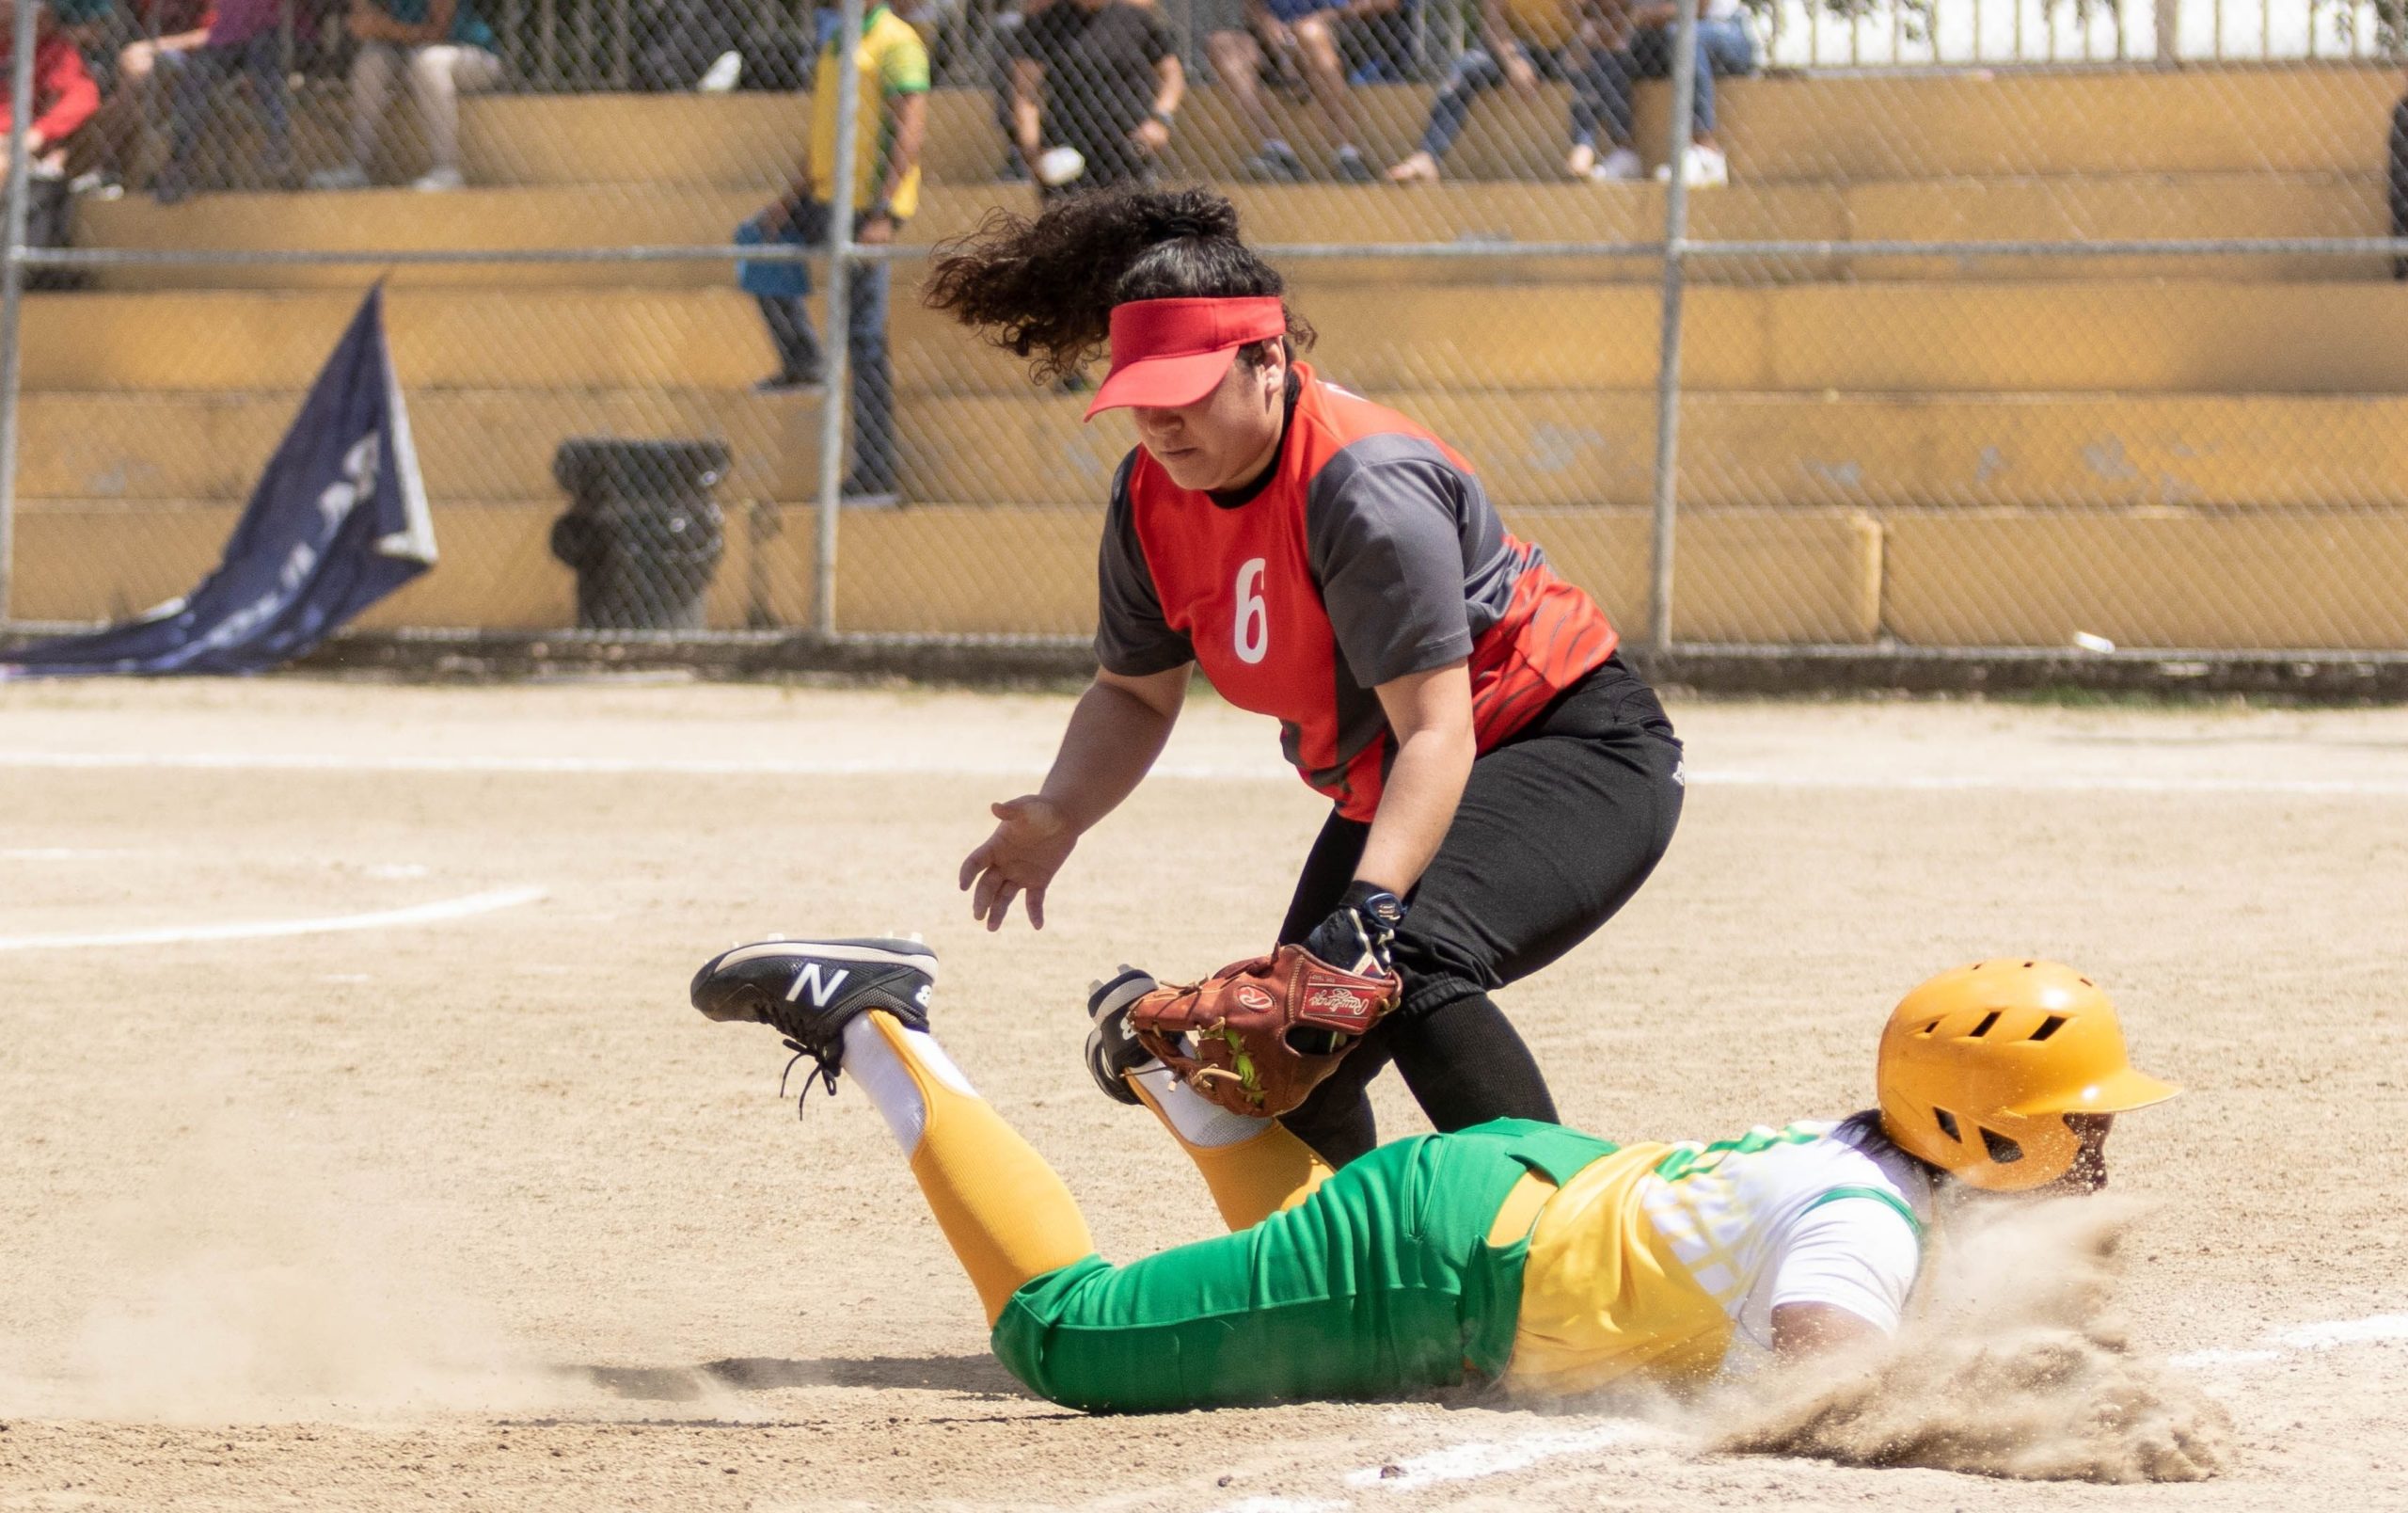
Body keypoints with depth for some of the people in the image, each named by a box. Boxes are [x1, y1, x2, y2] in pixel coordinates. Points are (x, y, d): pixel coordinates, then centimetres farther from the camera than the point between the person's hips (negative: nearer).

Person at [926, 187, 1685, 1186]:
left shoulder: (1365, 486, -29)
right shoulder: (1153, 495, -5)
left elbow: (1435, 733, -33)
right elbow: (1134, 692, 10)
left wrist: (1371, 907, -46)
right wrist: (1059, 815, -10)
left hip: (1574, 751, -9)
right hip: (1382, 792, 9)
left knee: (1406, 969, -35)